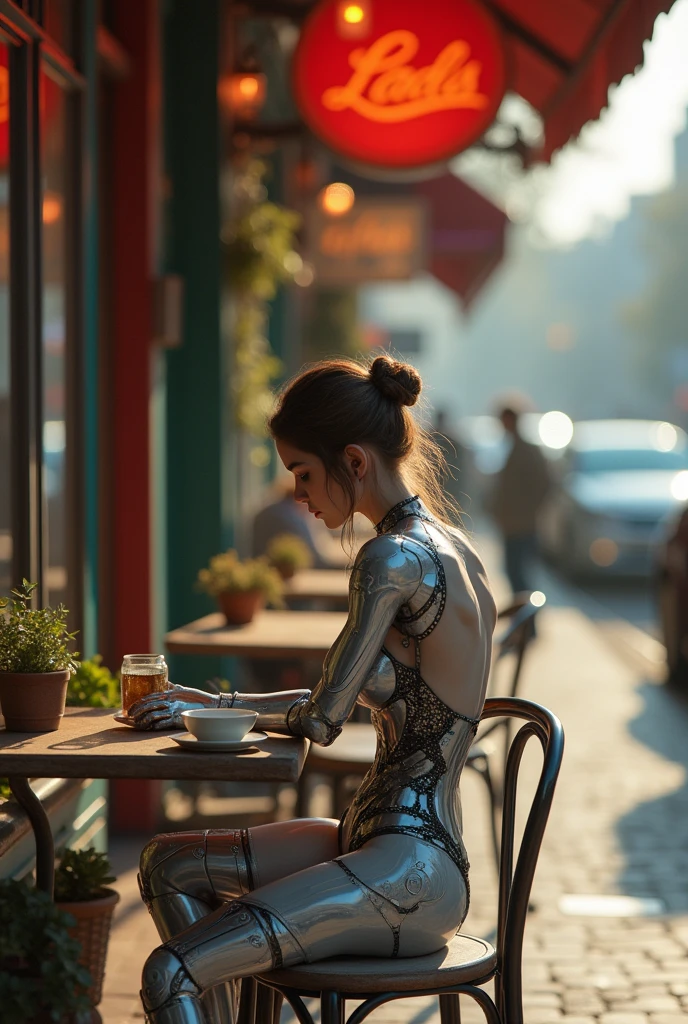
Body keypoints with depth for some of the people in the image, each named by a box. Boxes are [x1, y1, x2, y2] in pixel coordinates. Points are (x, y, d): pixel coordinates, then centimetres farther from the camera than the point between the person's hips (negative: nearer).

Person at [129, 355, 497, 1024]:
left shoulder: (393, 560, -18)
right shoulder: (446, 546, 11)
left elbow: (322, 721, -14)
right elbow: (337, 701, 18)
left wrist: (213, 714, 3)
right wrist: (213, 703, 14)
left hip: (410, 875, -10)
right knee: (168, 863, 15)